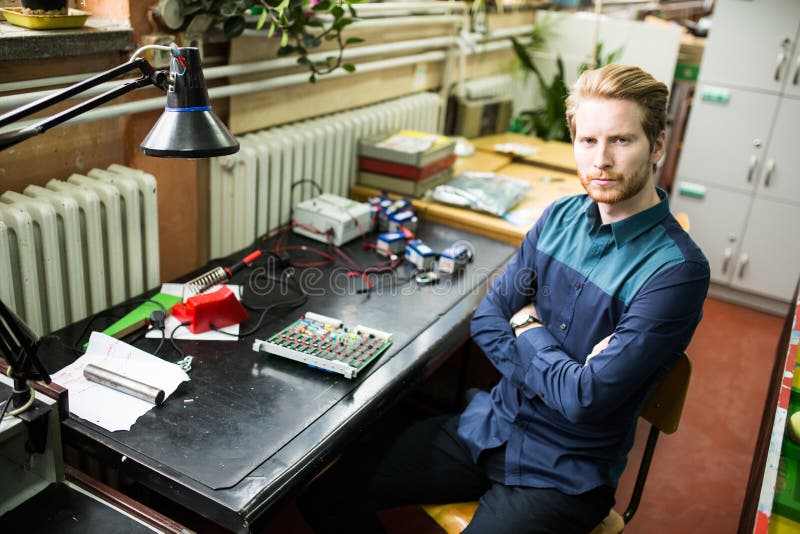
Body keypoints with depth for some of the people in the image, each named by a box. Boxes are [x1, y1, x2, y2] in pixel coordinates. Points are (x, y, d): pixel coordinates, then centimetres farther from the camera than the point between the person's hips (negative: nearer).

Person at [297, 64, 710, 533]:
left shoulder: (676, 270, -21)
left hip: (564, 477, -5)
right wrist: (555, 366, -14)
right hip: (488, 425, 6)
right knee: (325, 494, 2)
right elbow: (487, 319, 2)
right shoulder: (562, 217, 1)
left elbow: (584, 399, -24)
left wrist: (528, 328, -9)